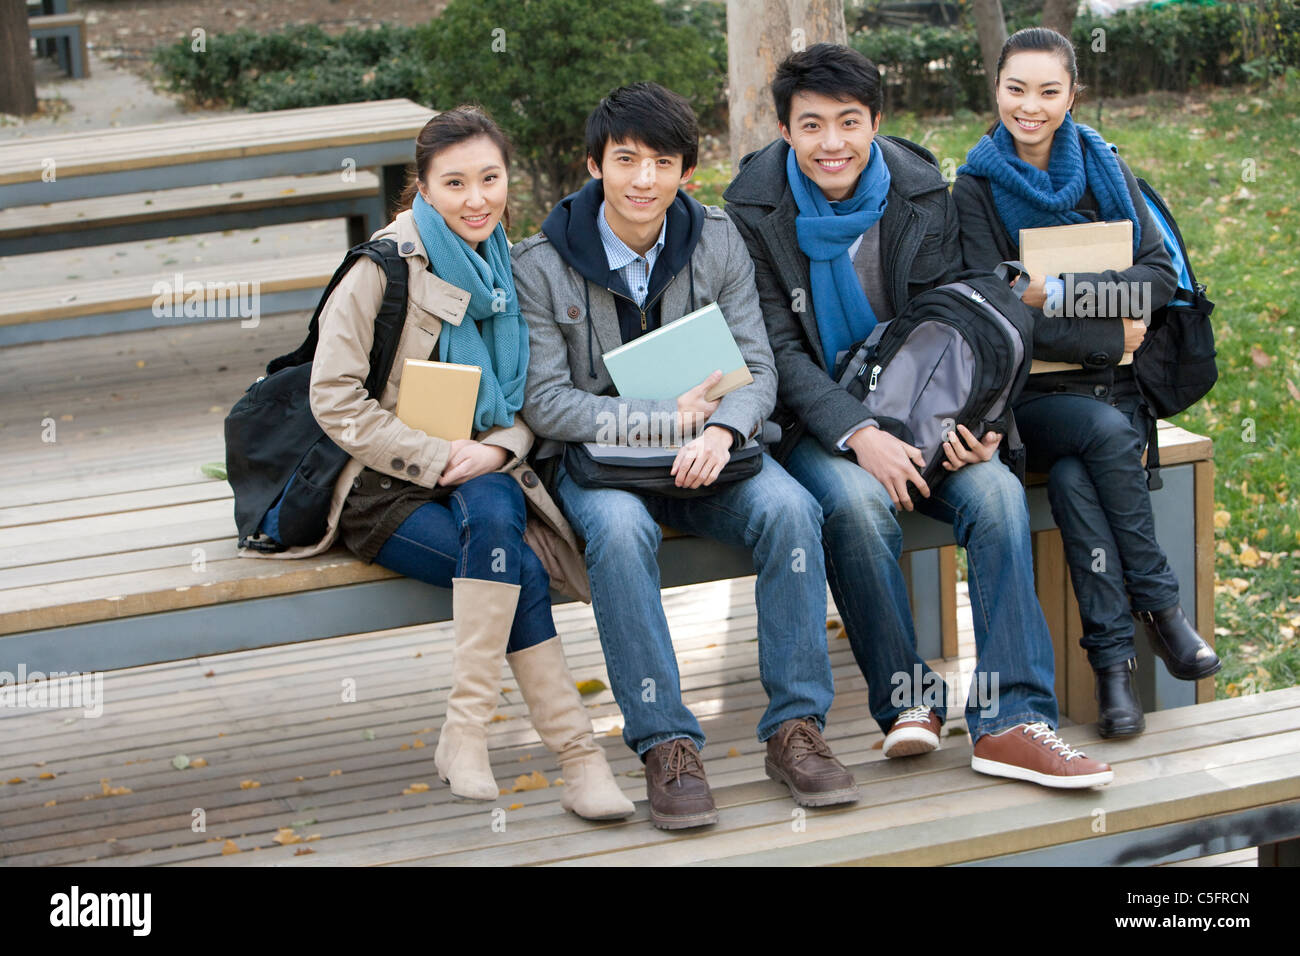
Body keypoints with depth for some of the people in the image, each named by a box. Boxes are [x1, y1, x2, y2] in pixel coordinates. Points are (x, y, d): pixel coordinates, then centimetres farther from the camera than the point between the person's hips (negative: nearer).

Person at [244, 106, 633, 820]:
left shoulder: (507, 268, 10)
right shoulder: (388, 264, -8)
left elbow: (531, 400, 12)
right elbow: (335, 400, -12)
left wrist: (498, 447, -11)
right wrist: (438, 459, -18)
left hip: (483, 473, 4)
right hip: (381, 487, -4)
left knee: (493, 511, -33)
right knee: (516, 567, -29)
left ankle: (466, 731, -32)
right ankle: (575, 751, -27)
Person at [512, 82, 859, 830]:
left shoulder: (718, 243, 2)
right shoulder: (542, 265, -6)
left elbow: (757, 370, -2)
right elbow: (547, 402, -9)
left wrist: (719, 431, -24)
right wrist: (667, 418, -18)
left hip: (706, 453, 2)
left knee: (789, 508, -28)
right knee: (620, 530, -36)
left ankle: (796, 727, -20)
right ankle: (666, 745, -30)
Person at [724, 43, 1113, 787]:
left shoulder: (922, 196, 0)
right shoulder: (755, 210, -7)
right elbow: (777, 350, -11)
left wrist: (961, 420, -18)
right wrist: (857, 434, -26)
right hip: (811, 423, -3)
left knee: (998, 493, -25)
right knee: (859, 504, -35)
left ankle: (1010, 720, -27)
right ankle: (907, 700, -19)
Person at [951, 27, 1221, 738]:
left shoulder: (1103, 168, 8)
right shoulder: (976, 188, -1)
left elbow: (1160, 273, -2)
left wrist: (1062, 292, -15)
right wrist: (1109, 337, -12)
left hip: (1116, 386, 2)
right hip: (1030, 393, -2)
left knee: (1073, 476, -30)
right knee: (1105, 432, -34)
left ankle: (1113, 657, -24)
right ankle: (1158, 605, -23)